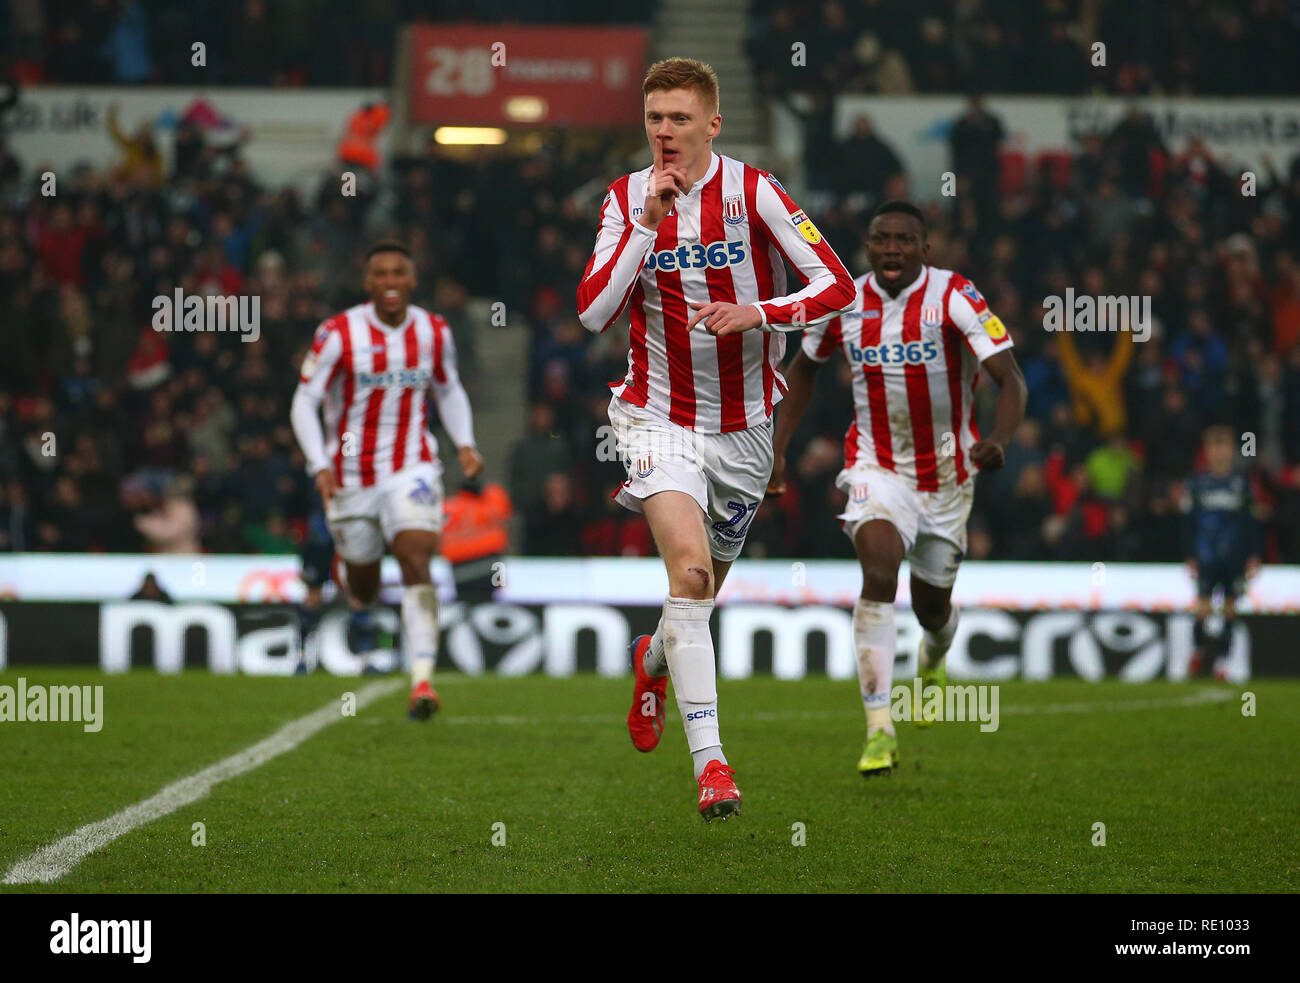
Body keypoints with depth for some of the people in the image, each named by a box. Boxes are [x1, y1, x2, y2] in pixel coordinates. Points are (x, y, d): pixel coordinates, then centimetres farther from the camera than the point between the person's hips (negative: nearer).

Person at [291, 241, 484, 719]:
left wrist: (464, 444, 0)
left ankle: (422, 680, -25)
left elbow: (449, 390, 16)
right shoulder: (338, 334, -12)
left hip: (412, 468, 1)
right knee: (364, 593, 12)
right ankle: (347, 567, 53)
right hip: (351, 476, 0)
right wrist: (320, 466, -20)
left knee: (416, 562, -21)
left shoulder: (434, 332, -1)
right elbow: (304, 402, -8)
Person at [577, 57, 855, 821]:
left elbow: (838, 286, -12)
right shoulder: (628, 198, -3)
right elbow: (592, 312, -12)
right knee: (690, 567, -23)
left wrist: (756, 313, -27)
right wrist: (647, 222, -19)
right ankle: (710, 762, -25)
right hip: (660, 418, -1)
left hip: (743, 427, 1)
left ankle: (656, 661, 51)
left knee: (704, 591, 14)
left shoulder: (753, 191, -9)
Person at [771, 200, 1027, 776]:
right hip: (877, 465, 0)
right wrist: (777, 448, 9)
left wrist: (999, 441, -41)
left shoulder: (954, 297, -16)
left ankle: (934, 662, 53)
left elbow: (1010, 381, -22)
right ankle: (879, 731, -29)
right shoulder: (842, 302, -6)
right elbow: (804, 367, 14)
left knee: (931, 606, 12)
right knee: (879, 569, -26)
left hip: (947, 472, 0)